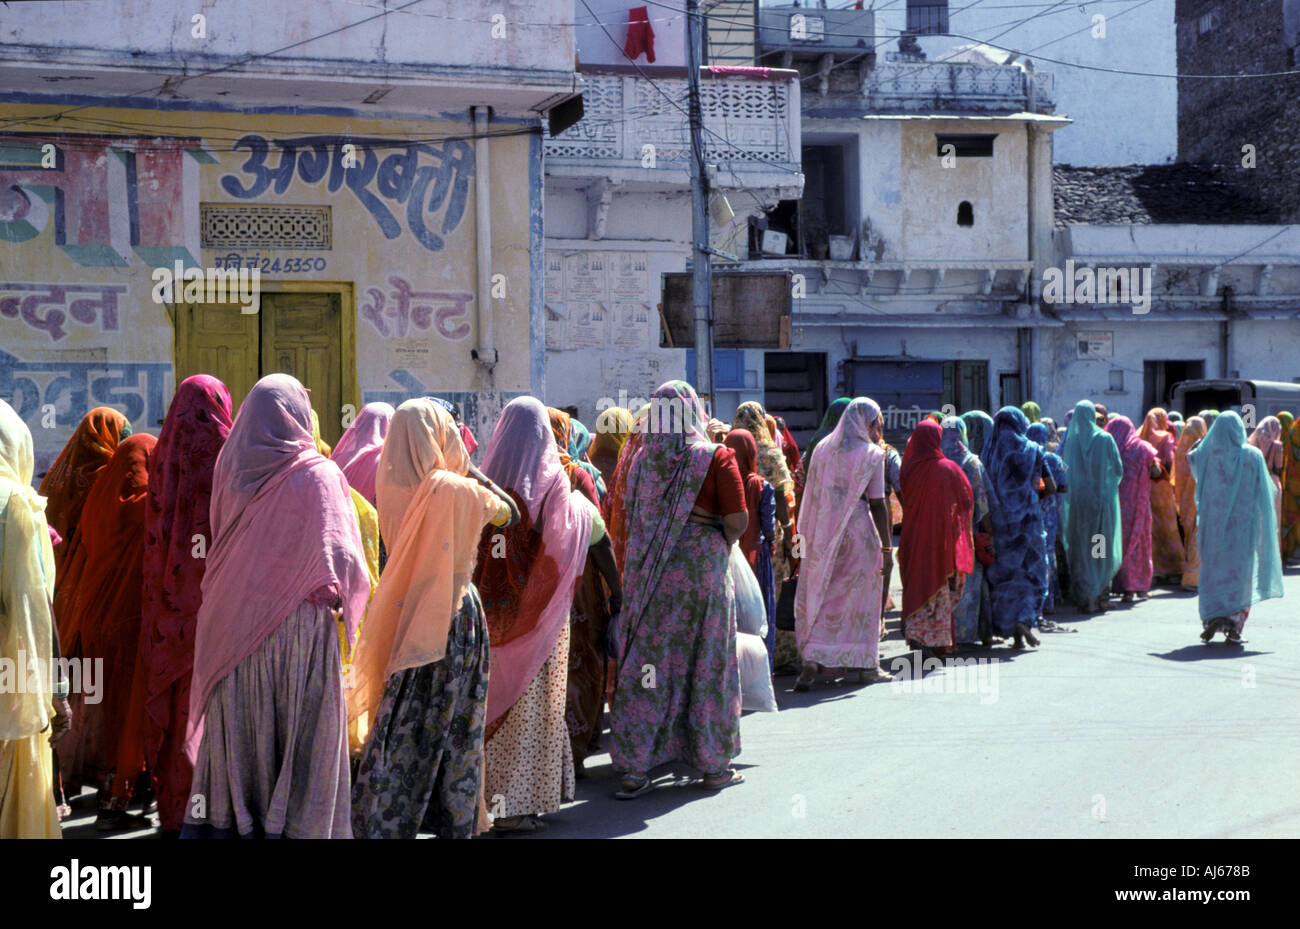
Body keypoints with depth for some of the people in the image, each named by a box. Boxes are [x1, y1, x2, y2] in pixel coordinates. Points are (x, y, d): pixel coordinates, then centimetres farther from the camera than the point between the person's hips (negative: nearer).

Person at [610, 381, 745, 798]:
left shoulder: (642, 458, 3)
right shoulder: (715, 457, -6)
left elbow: (631, 517, 5)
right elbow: (738, 520, -10)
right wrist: (723, 542, 8)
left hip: (646, 571, 3)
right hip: (701, 567, -3)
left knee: (644, 666, 6)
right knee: (706, 663, 7)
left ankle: (633, 770, 5)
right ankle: (714, 766, 16)